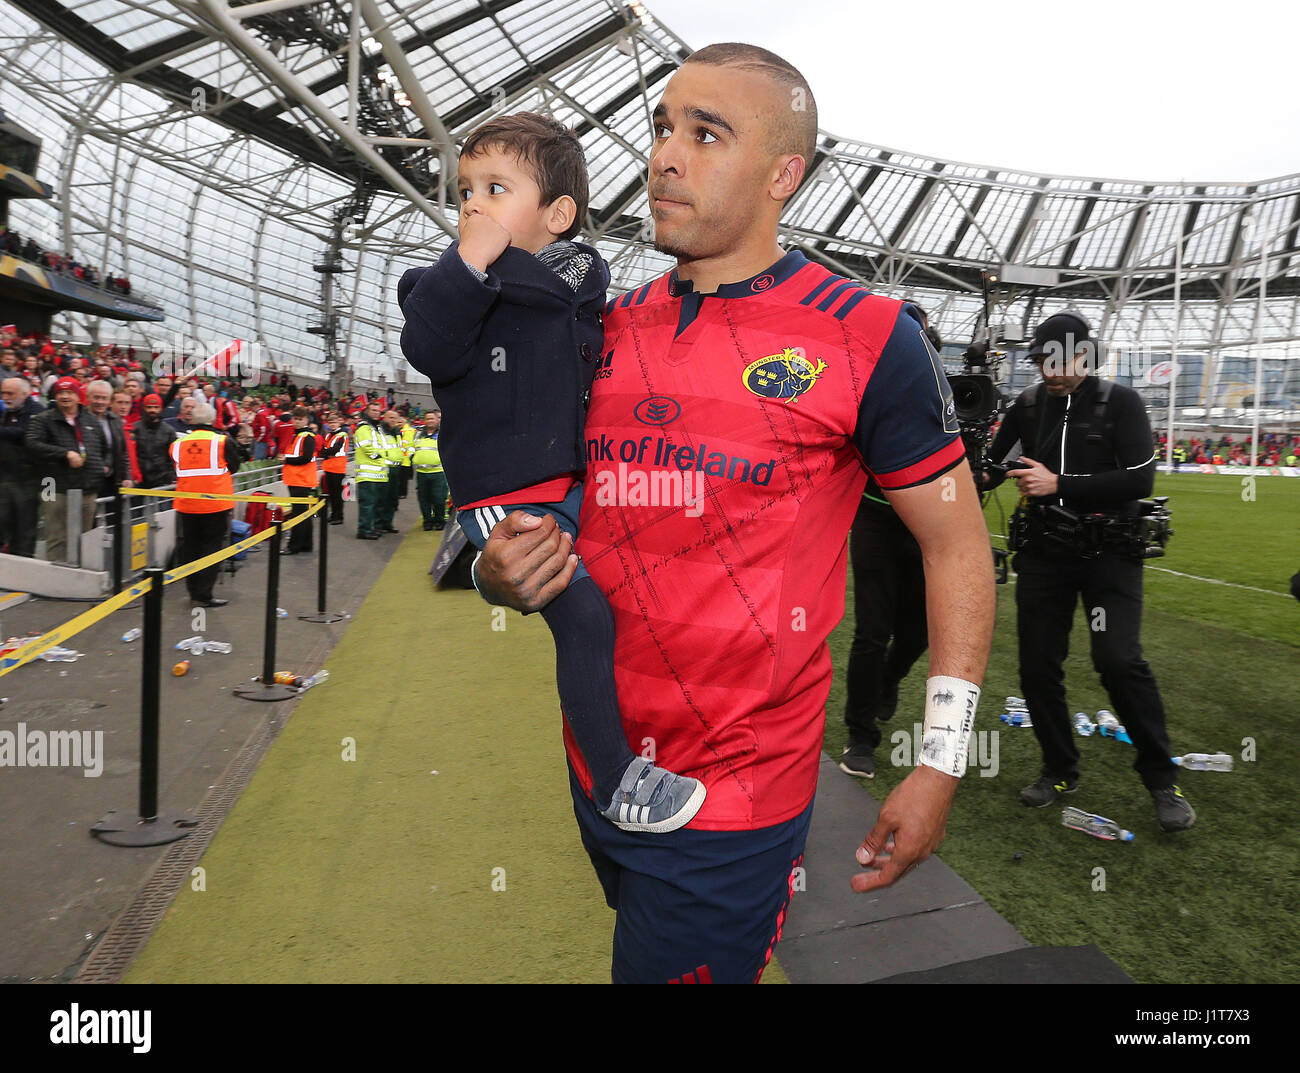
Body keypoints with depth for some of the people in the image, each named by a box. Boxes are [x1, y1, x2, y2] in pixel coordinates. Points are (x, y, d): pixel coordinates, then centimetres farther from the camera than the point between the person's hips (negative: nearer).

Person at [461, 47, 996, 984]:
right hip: (598, 767, 6)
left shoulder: (863, 338, -11)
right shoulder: (610, 329, 4)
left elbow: (957, 545, -5)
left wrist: (941, 766, -8)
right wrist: (502, 574, -10)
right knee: (645, 939, 28)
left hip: (735, 798, -6)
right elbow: (545, 512, 13)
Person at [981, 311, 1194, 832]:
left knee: (1119, 661, -16)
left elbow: (1139, 479, -14)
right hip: (1044, 551, 4)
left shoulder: (1120, 403, -4)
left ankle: (1161, 779, 4)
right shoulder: (1028, 404, 5)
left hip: (1108, 552, -3)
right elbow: (990, 465, 13)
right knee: (1038, 666, 3)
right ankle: (1060, 770, 23)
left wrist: (1058, 484, -19)